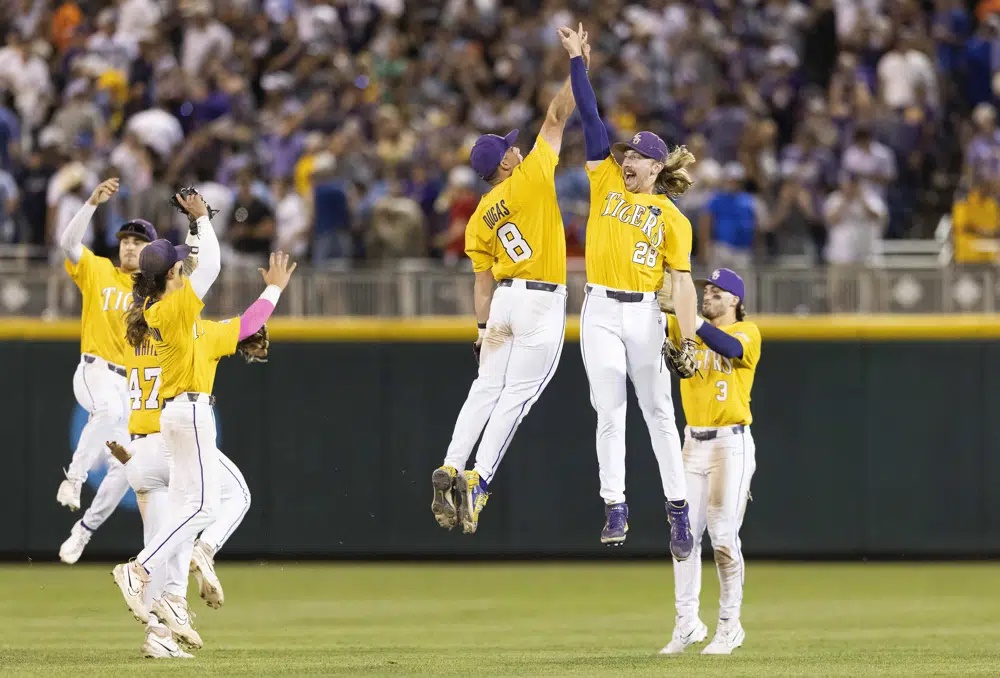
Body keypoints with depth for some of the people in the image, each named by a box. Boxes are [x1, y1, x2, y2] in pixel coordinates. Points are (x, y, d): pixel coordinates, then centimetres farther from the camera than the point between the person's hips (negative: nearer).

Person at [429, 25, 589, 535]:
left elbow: (482, 280, 9)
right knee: (516, 396, -4)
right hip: (542, 302, -5)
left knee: (486, 390, 10)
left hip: (503, 302, 5)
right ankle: (478, 481, -11)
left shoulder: (479, 218, 9)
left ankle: (451, 469, -1)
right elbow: (557, 116, -6)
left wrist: (484, 326, 12)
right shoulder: (531, 179, -6)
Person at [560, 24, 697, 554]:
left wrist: (689, 341, -12)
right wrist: (576, 60, 3)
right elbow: (591, 119, 7)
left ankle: (677, 508, 7)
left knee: (659, 413, 2)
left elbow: (682, 282, -3)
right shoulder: (607, 182, 9)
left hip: (644, 315, -2)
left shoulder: (672, 218, 2)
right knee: (609, 414, -1)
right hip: (600, 313, 2)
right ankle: (614, 509, 0)